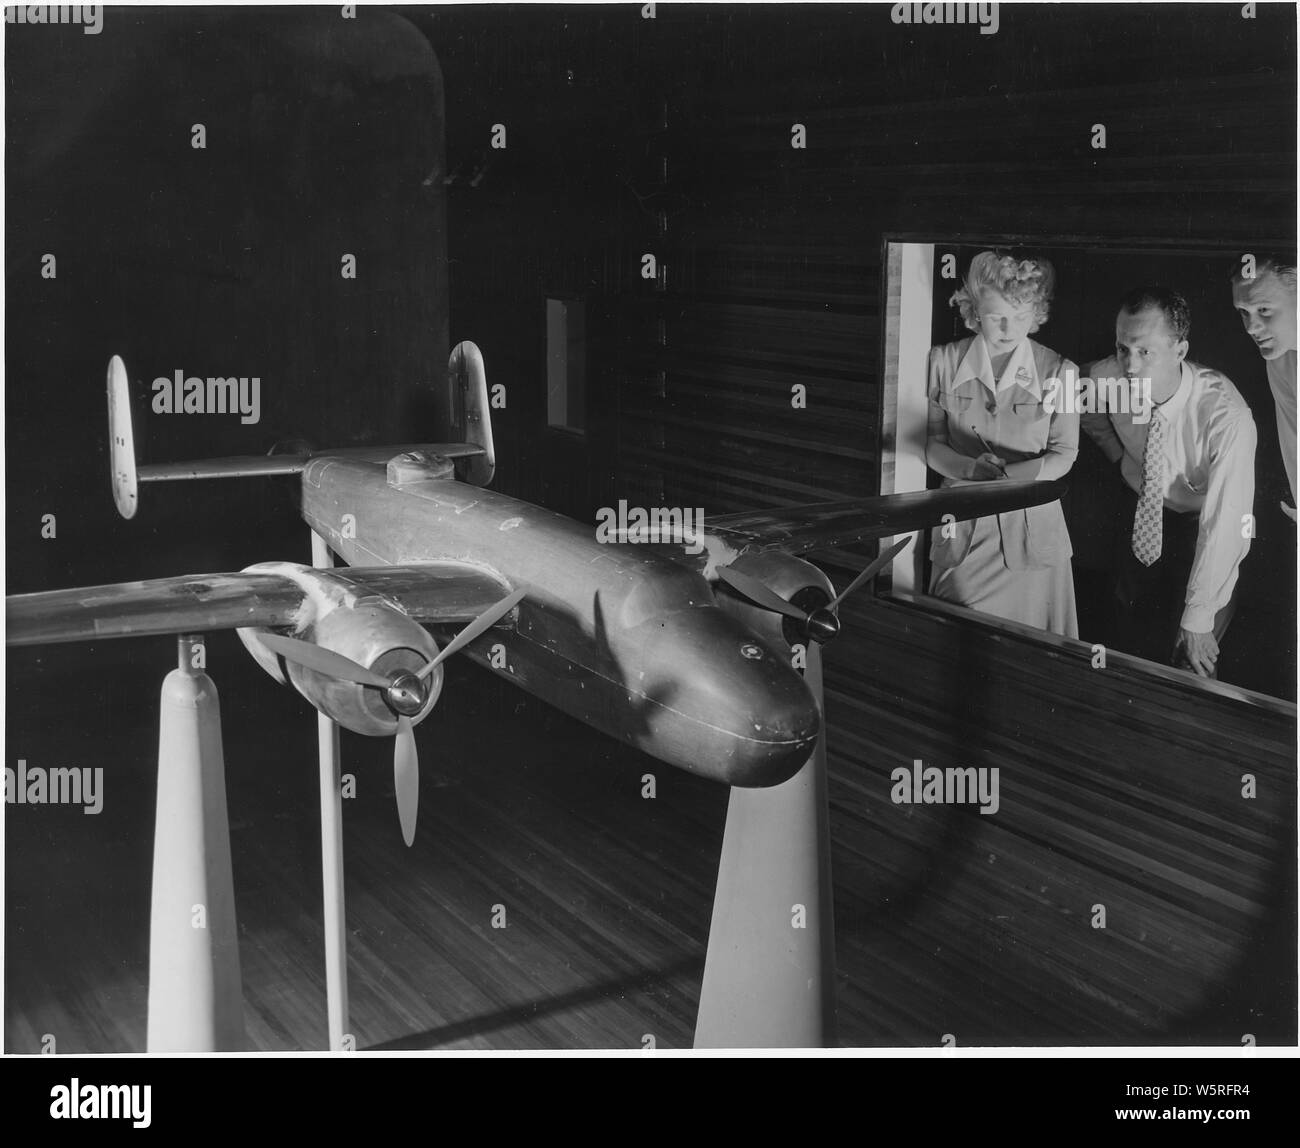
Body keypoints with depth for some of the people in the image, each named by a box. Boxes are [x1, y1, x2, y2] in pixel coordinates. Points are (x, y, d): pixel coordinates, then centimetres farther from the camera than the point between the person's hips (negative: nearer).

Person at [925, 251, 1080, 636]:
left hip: (1031, 529, -1)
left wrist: (1010, 475, -19)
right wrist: (971, 469, -18)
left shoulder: (1058, 371, -3)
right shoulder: (944, 362, 0)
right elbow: (931, 443, 2)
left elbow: (1063, 454, 0)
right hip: (961, 525, 1)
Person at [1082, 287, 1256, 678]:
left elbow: (1224, 525, -33)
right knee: (1126, 639, 13)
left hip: (1203, 523, -4)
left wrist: (1199, 622, -31)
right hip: (1142, 510, 4)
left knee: (1192, 661, -5)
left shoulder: (1227, 417, -35)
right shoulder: (1104, 380, -22)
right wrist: (1121, 457, -4)